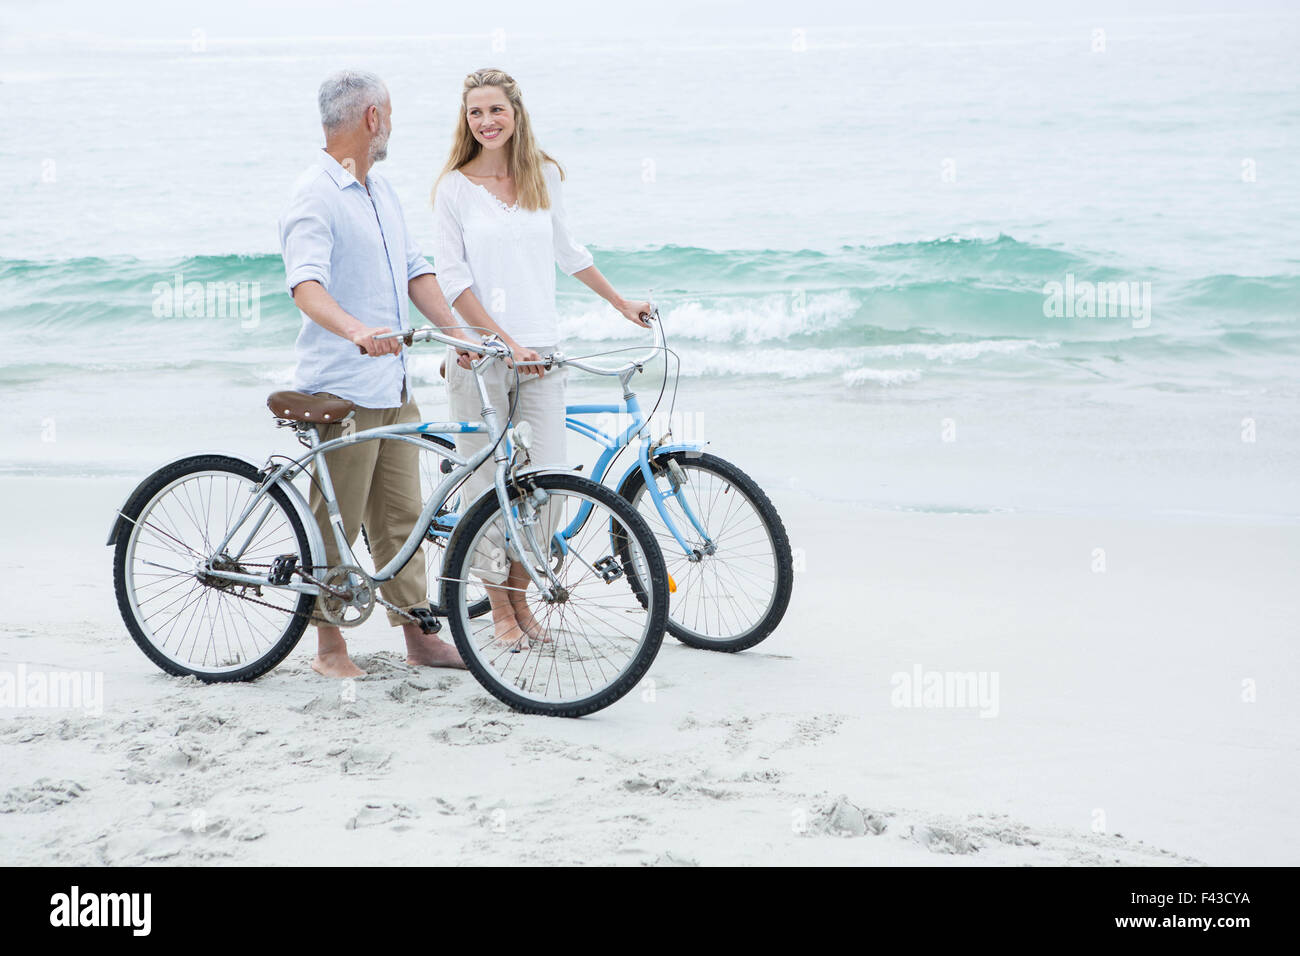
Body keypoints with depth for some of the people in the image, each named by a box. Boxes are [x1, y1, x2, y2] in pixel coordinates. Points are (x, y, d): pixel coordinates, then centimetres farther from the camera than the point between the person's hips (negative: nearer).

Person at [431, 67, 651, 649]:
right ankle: (500, 608, 14)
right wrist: (505, 340, -15)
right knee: (487, 484, -1)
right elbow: (453, 279, -6)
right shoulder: (454, 187, -2)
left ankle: (520, 594, 17)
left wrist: (621, 303, 31)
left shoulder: (544, 176, 9)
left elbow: (567, 251, 24)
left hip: (540, 352, 3)